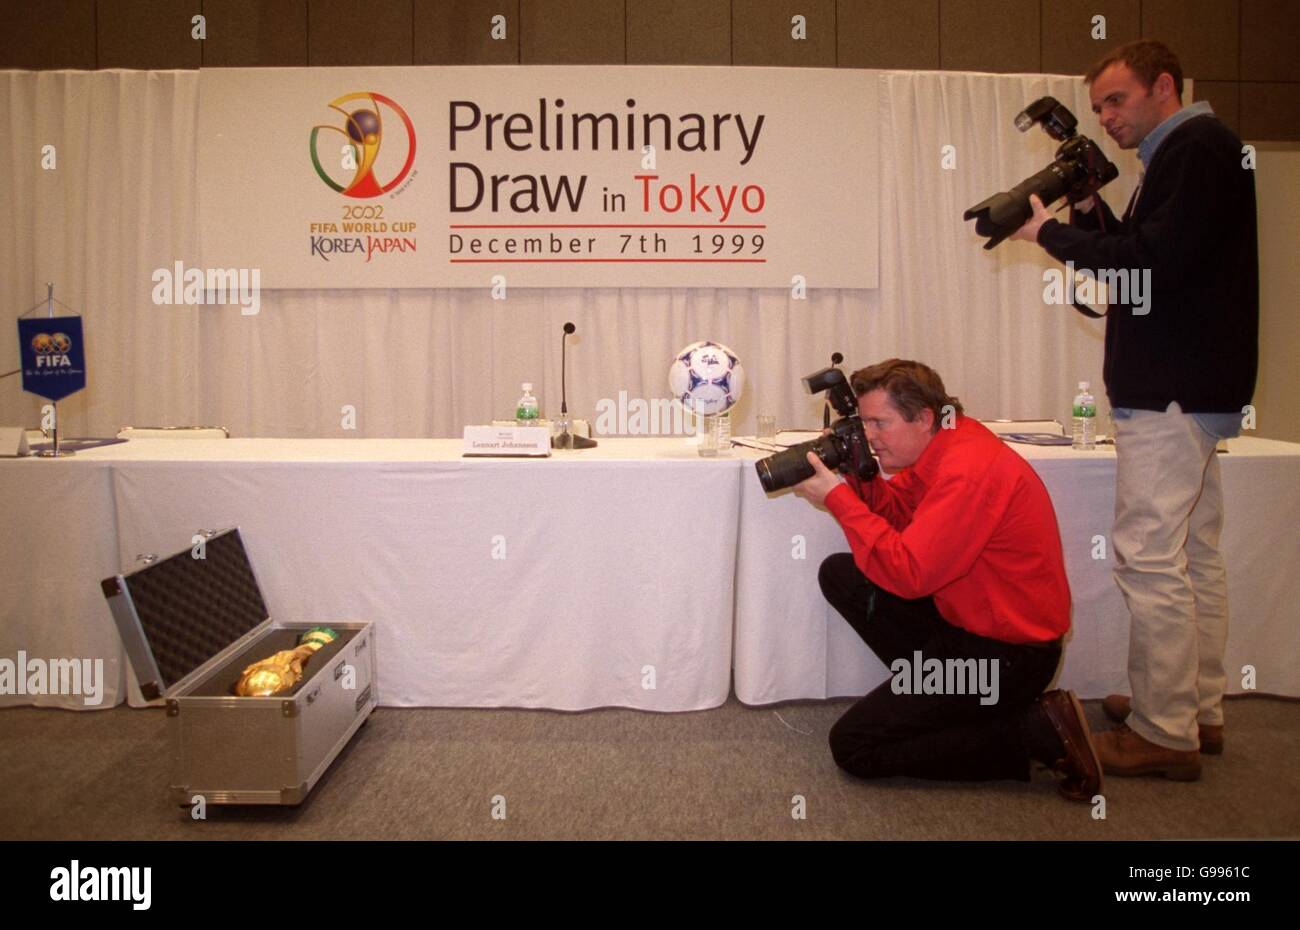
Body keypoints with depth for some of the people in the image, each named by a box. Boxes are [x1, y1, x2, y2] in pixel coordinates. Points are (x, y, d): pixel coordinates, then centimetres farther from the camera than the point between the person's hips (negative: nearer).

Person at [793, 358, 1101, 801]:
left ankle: (1035, 732, -5)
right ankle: (925, 684, 6)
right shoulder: (940, 447, 2)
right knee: (839, 574, 8)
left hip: (1008, 653, -9)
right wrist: (858, 474, -8)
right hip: (964, 618, 10)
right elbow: (898, 515, 8)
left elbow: (908, 574, -29)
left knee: (852, 747, -6)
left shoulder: (970, 469, -27)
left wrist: (837, 496, -25)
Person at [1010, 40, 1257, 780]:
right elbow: (1143, 259, 19)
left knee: (1150, 559, -10)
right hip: (1190, 388, 11)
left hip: (1173, 392, -11)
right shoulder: (1191, 152, 21)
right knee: (1193, 556, 13)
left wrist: (1053, 233, -13)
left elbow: (1154, 266, -21)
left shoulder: (1196, 147, -10)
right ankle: (1200, 711, 23)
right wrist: (1091, 210, 8)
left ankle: (1163, 735, -2)